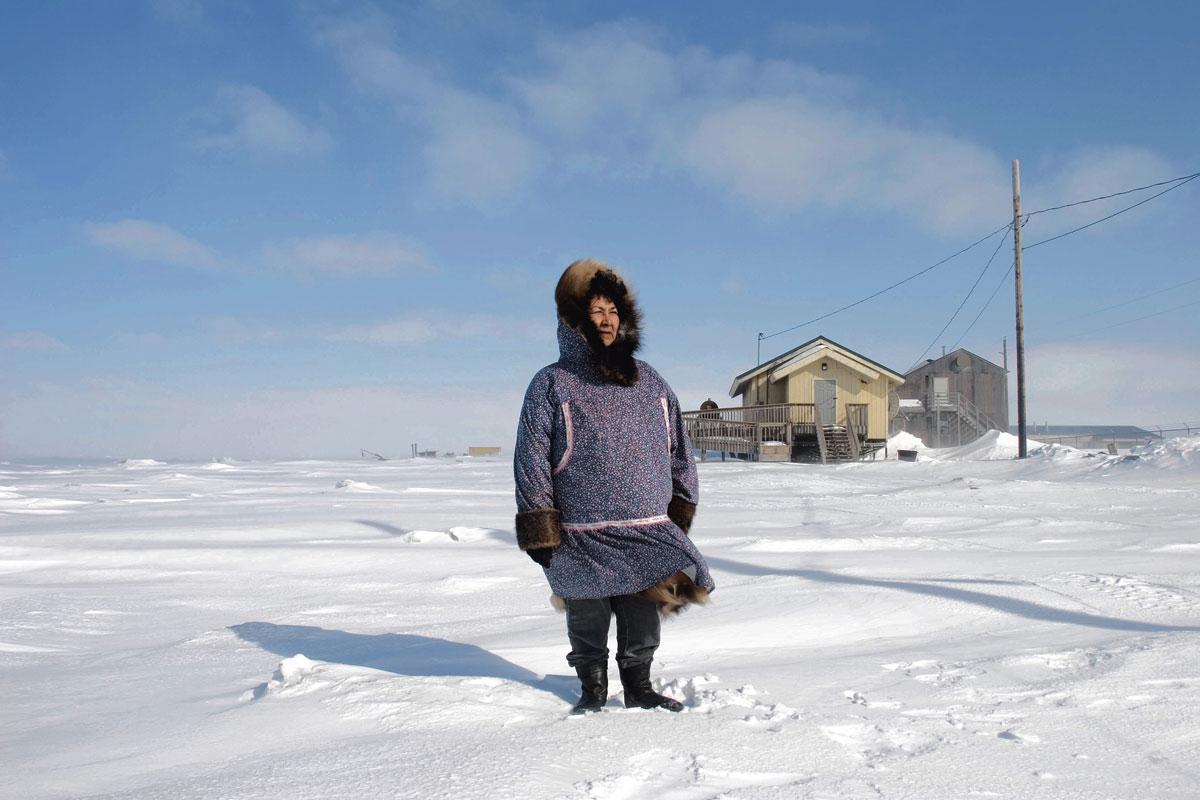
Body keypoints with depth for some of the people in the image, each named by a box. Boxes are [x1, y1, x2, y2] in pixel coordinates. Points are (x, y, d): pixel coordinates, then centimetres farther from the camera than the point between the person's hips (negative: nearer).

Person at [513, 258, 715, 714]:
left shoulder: (650, 383, 12)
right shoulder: (553, 384, -1)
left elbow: (678, 450, 17)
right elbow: (532, 460, -4)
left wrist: (680, 511, 13)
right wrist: (540, 530, -8)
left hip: (649, 534, 3)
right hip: (582, 541, -3)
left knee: (642, 621, 10)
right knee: (587, 621, 9)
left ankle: (639, 686, 28)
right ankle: (592, 689, 26)